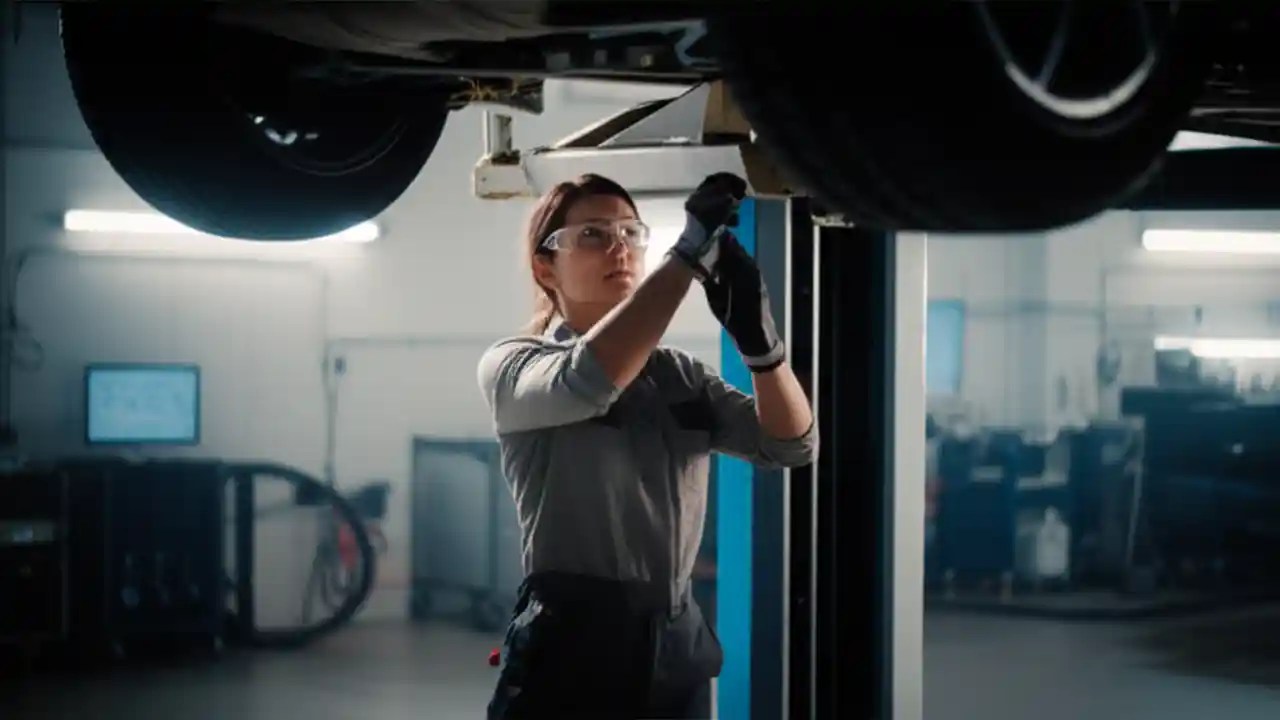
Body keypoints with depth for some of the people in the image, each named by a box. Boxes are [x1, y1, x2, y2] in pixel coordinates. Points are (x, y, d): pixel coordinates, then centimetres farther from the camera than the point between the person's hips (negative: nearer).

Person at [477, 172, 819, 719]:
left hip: (680, 650, 5)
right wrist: (689, 253, -24)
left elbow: (790, 444, 0)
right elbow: (585, 382, -24)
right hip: (571, 647, -5)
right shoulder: (511, 365, -2)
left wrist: (755, 335, -16)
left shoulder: (680, 375, 12)